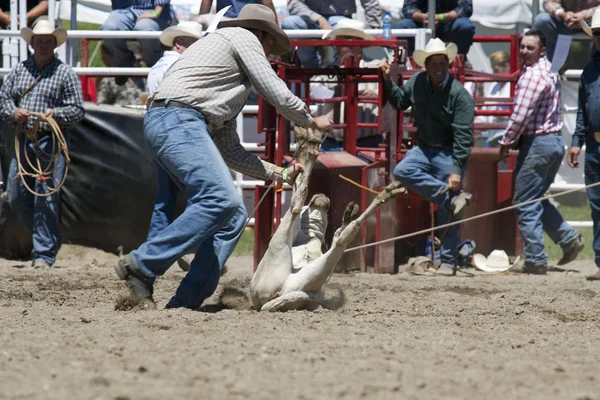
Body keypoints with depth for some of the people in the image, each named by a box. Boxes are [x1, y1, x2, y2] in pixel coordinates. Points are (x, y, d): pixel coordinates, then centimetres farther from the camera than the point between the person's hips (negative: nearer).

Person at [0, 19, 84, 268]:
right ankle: (44, 237, 27)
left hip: (51, 142, -5)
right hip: (23, 141, 5)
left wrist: (55, 114, -19)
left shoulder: (65, 73, 1)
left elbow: (77, 110, -1)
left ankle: (44, 253, -5)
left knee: (46, 197, -9)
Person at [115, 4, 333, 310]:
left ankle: (185, 301, -2)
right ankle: (140, 266, -25)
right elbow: (279, 96, 4)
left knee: (234, 216, 6)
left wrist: (278, 173, 27)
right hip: (178, 118, -10)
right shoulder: (243, 38, 9)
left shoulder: (234, 89, 35)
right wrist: (312, 121, 21)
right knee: (220, 200, -24)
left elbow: (229, 151, 30)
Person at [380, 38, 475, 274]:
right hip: (424, 149, 6)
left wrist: (457, 170, -23)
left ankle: (448, 260, 8)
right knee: (402, 171, -24)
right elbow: (400, 101, 22)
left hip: (448, 154, -6)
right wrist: (388, 81, 8)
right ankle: (454, 199, -19)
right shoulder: (417, 83, 0)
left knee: (447, 213, -4)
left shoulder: (459, 95, -17)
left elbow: (463, 136, -18)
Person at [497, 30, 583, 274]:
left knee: (526, 204, -3)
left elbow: (520, 116, -20)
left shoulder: (532, 75, -17)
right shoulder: (549, 70, 14)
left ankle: (535, 261, -3)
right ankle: (569, 239, 15)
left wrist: (506, 143, -5)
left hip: (537, 143, -10)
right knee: (537, 200, 21)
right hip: (555, 141, 10)